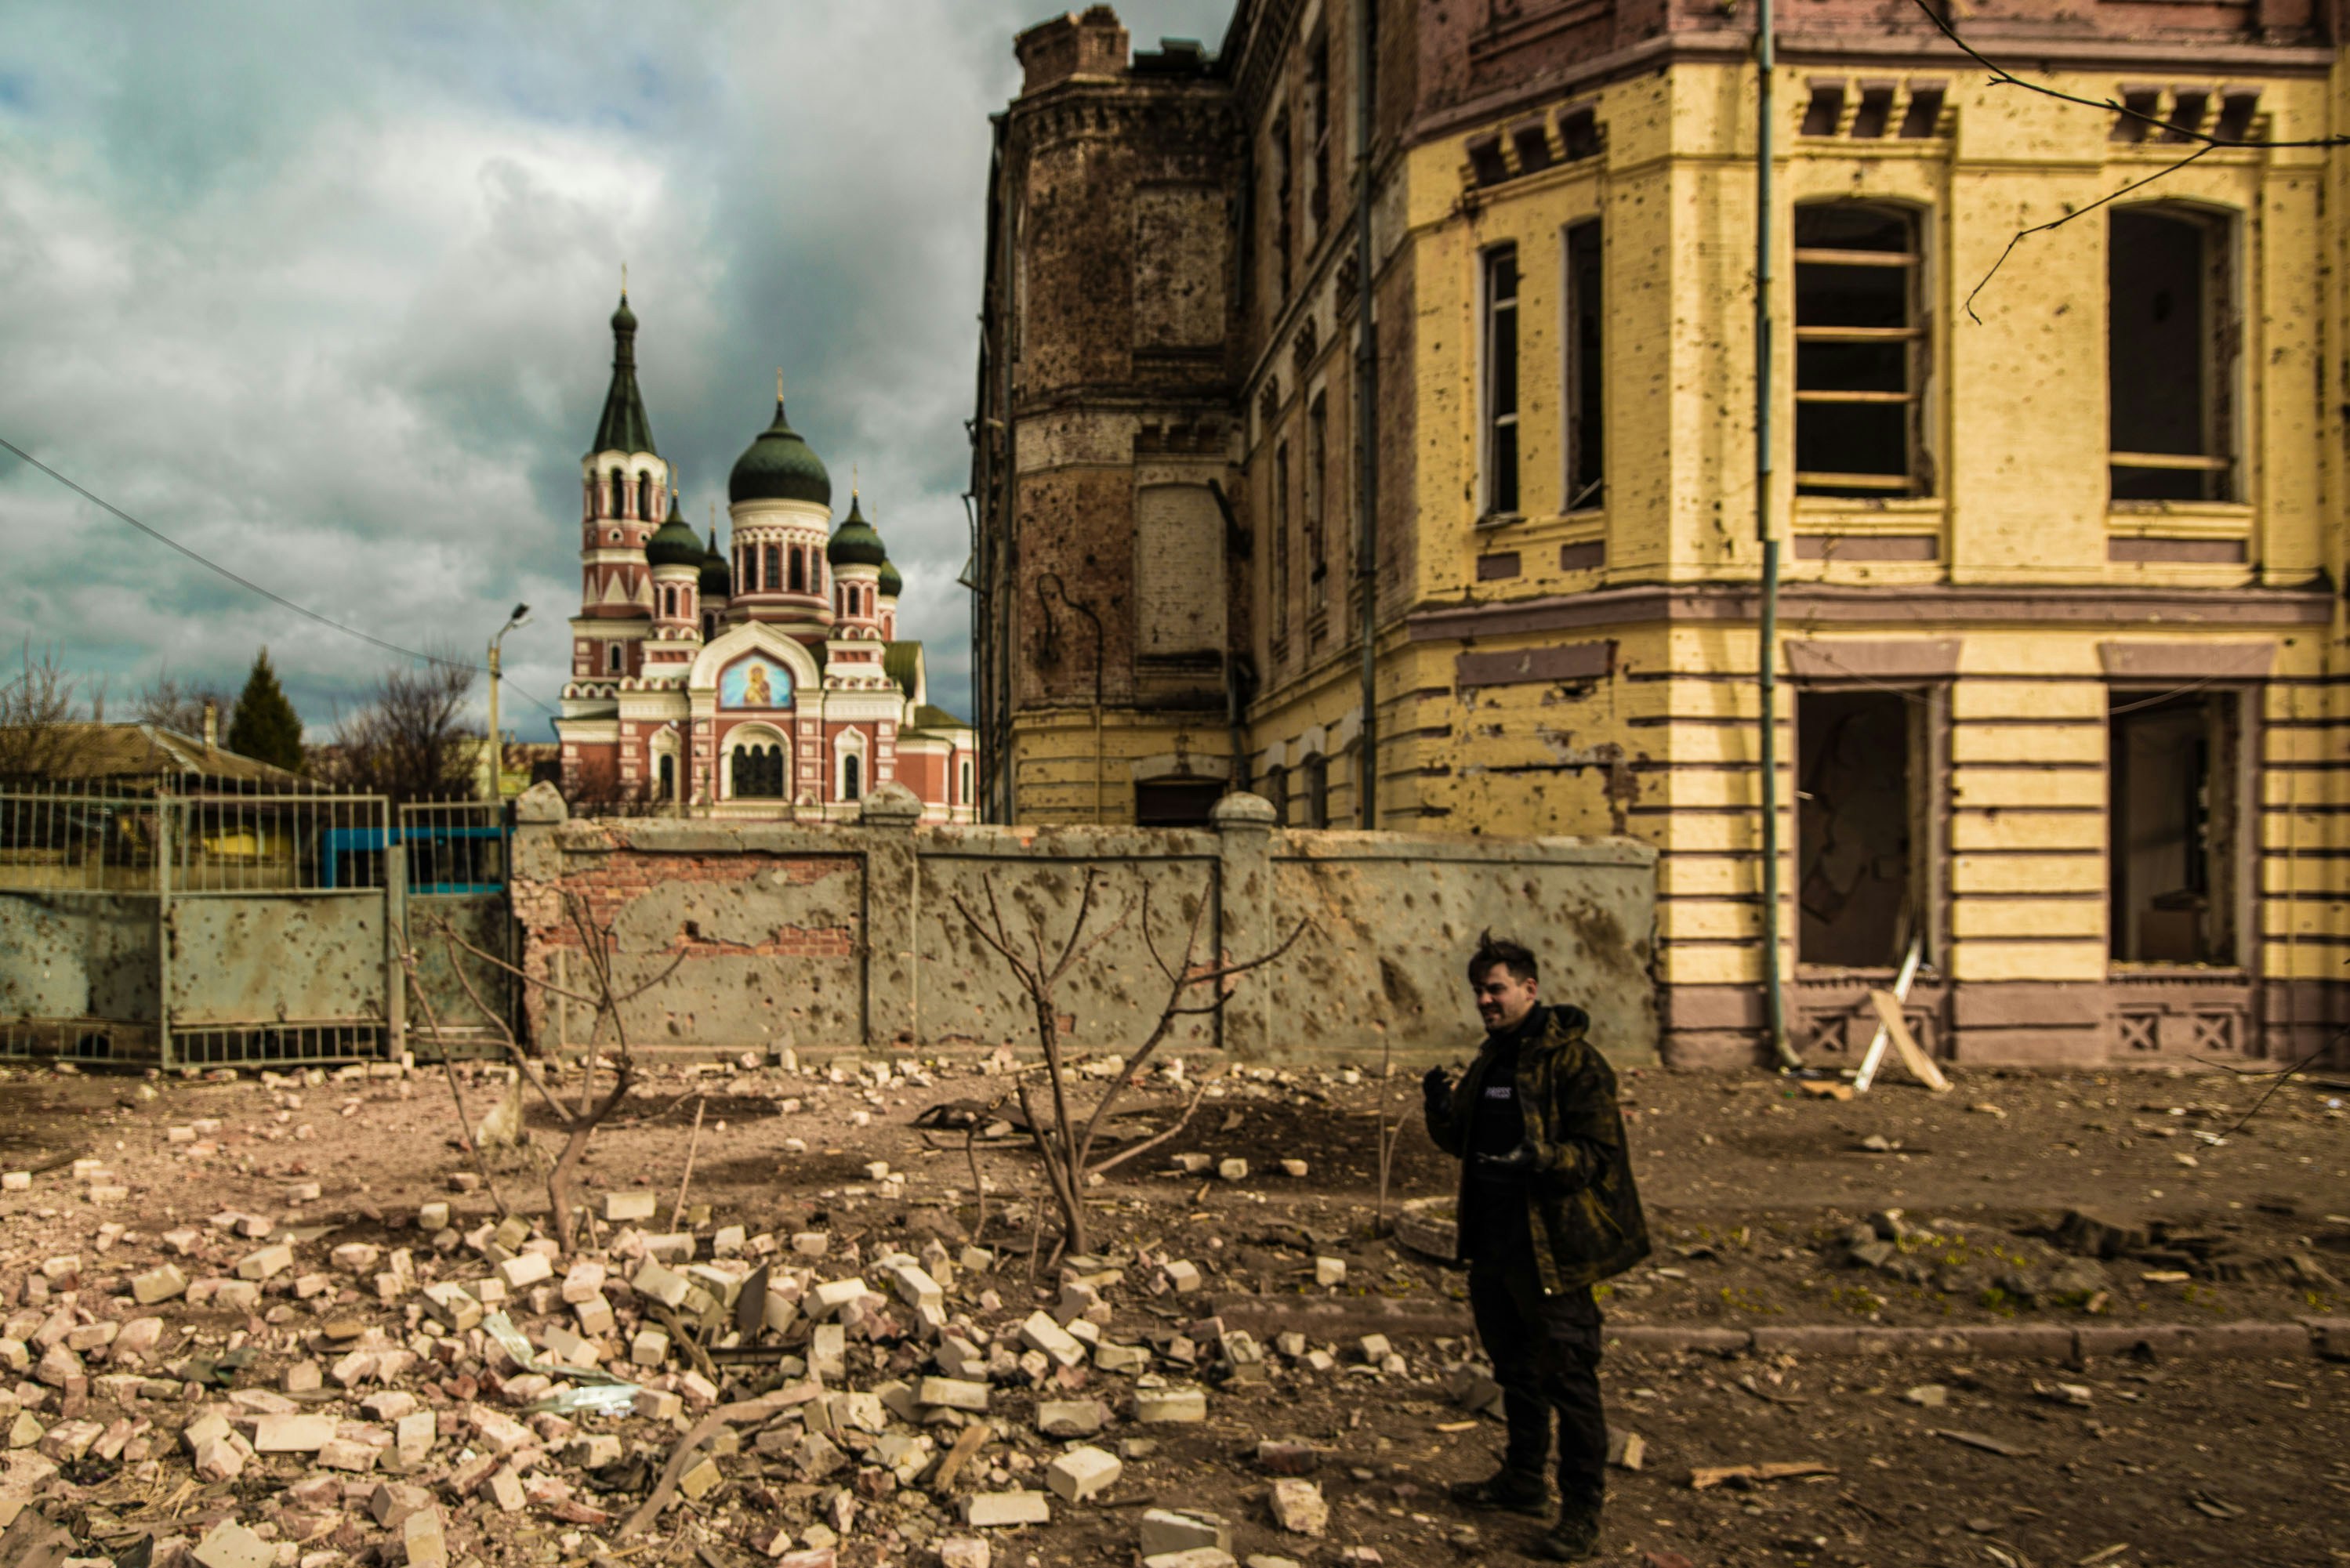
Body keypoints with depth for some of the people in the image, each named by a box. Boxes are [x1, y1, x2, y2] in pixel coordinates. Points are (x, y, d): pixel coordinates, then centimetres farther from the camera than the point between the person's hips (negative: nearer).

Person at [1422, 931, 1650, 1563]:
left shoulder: (1574, 1060, -14)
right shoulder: (1492, 1059, 12)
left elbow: (1599, 1153, -18)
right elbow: (1464, 1144, 18)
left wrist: (1542, 1159, -35)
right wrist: (1444, 1111, -3)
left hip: (1552, 1245, -9)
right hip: (1495, 1242, 9)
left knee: (1569, 1379, -2)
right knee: (1515, 1368, 21)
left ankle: (1582, 1512, 9)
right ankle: (1524, 1480, 37)